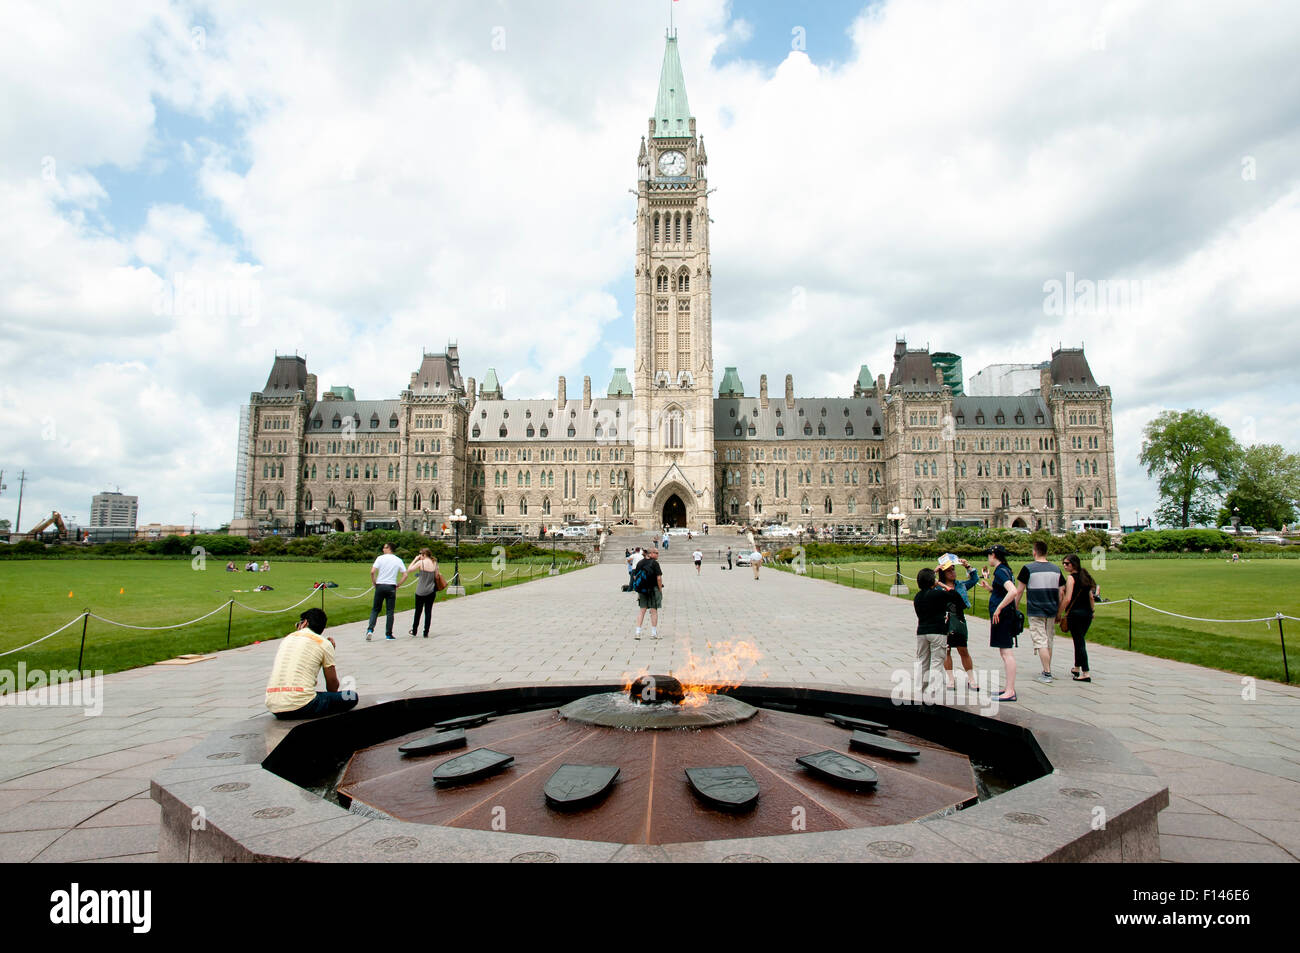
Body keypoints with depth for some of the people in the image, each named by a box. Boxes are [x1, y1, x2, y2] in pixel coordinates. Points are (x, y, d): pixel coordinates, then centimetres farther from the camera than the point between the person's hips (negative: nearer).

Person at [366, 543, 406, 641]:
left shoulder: (381, 558, -2)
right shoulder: (398, 560, 5)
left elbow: (372, 571, -11)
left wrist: (374, 582, 3)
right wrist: (398, 585, 9)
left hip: (380, 585, -1)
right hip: (391, 587, 1)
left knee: (375, 609, 11)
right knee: (390, 611, 5)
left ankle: (370, 629, -4)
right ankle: (388, 634, 7)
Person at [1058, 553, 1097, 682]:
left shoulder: (1071, 577, -10)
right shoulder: (1085, 576, 11)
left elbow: (1067, 599, -15)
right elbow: (1091, 597, 15)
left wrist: (1059, 614, -9)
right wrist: (1091, 611, 21)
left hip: (1075, 613, -7)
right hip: (1087, 613, 7)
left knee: (1079, 642, -4)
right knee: (1079, 641, 17)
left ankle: (1086, 673, -7)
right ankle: (1076, 669, 27)